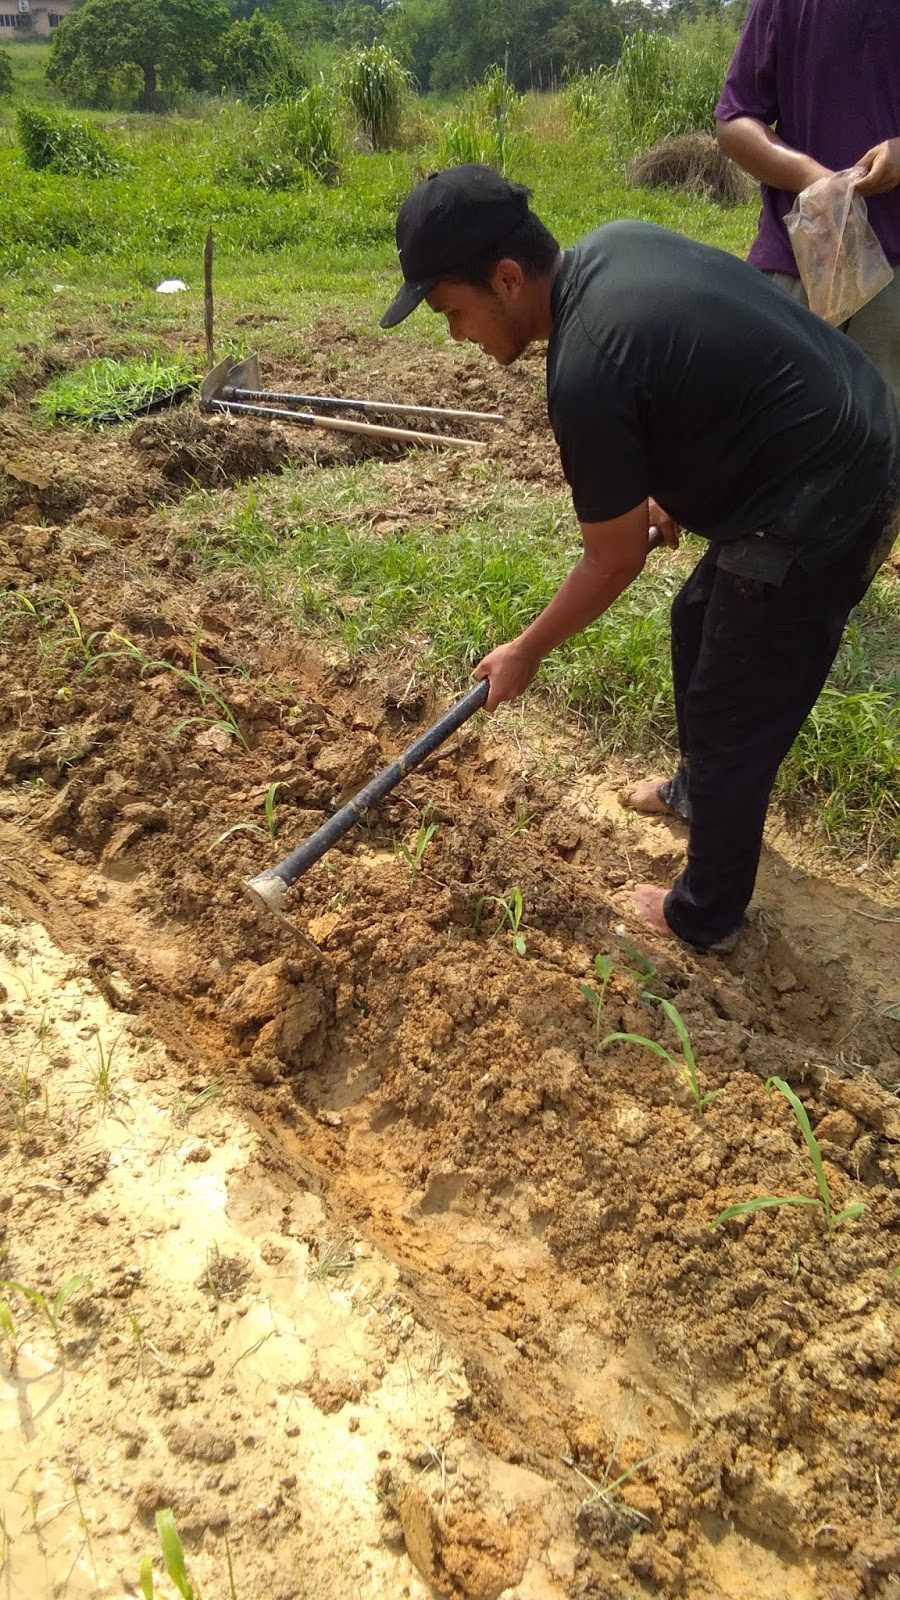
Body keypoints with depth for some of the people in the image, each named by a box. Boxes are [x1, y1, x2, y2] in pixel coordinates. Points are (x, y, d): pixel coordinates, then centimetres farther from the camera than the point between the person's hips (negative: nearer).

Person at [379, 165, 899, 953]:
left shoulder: (587, 375, -26)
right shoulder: (615, 243, 1)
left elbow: (613, 563, -13)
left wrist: (527, 652, 1)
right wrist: (668, 490, 22)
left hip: (816, 517, -10)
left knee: (733, 718, 4)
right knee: (700, 623, 27)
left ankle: (705, 916, 24)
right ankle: (704, 789, 51)